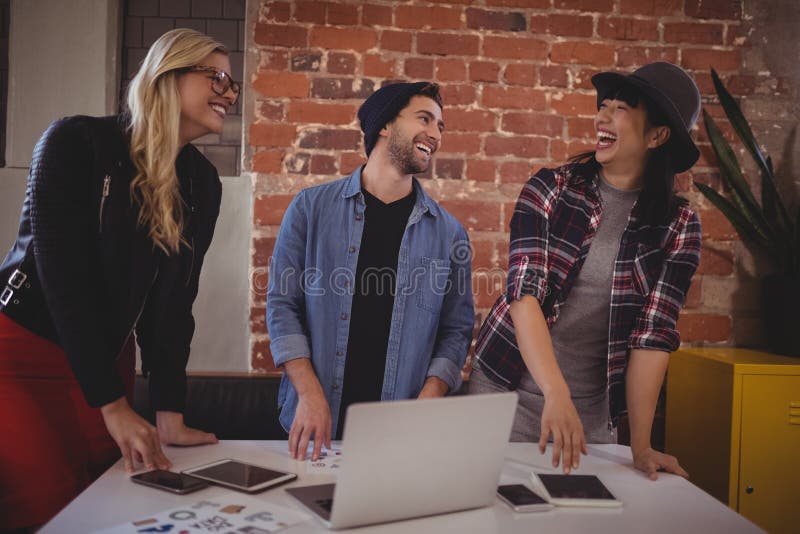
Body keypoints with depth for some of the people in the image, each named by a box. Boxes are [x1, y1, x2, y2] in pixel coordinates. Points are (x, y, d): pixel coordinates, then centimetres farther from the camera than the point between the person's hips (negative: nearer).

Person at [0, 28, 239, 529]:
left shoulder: (203, 182, 0)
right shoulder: (75, 142, -16)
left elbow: (175, 298, -2)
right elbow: (63, 274, -20)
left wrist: (170, 414, -8)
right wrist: (114, 406, -21)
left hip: (105, 361, 5)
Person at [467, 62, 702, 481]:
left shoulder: (678, 226, -5)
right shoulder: (550, 190, -8)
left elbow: (652, 333, -9)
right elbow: (524, 292, -18)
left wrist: (640, 446, -13)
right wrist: (556, 394, -30)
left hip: (592, 411, 1)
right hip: (505, 390, 0)